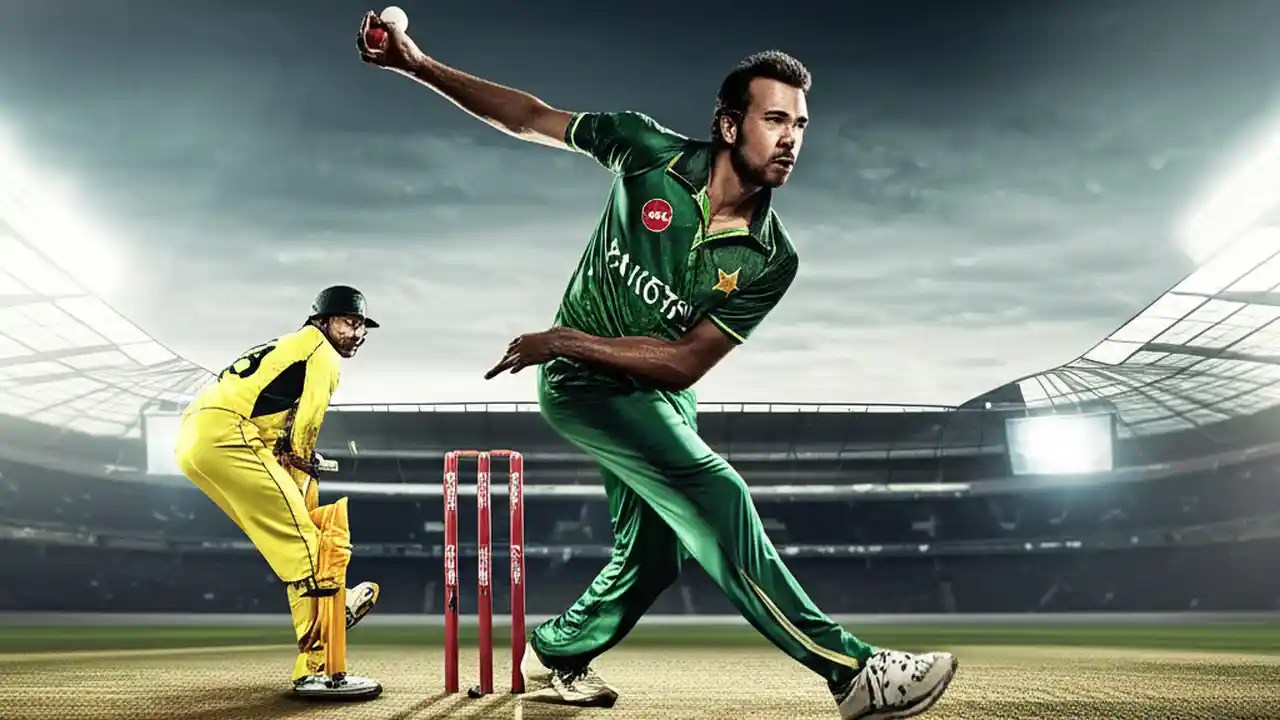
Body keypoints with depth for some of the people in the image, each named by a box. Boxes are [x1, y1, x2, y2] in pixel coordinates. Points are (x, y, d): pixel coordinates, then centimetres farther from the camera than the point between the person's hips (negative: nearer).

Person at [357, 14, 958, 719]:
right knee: (714, 494, -22)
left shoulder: (768, 262, -16)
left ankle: (555, 651, 40)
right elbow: (529, 116, -7)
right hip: (586, 381, -5)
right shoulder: (650, 152, -18)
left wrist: (567, 340, -26)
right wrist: (418, 65, -13)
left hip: (660, 396, 5)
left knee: (653, 553, 11)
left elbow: (684, 363, -18)